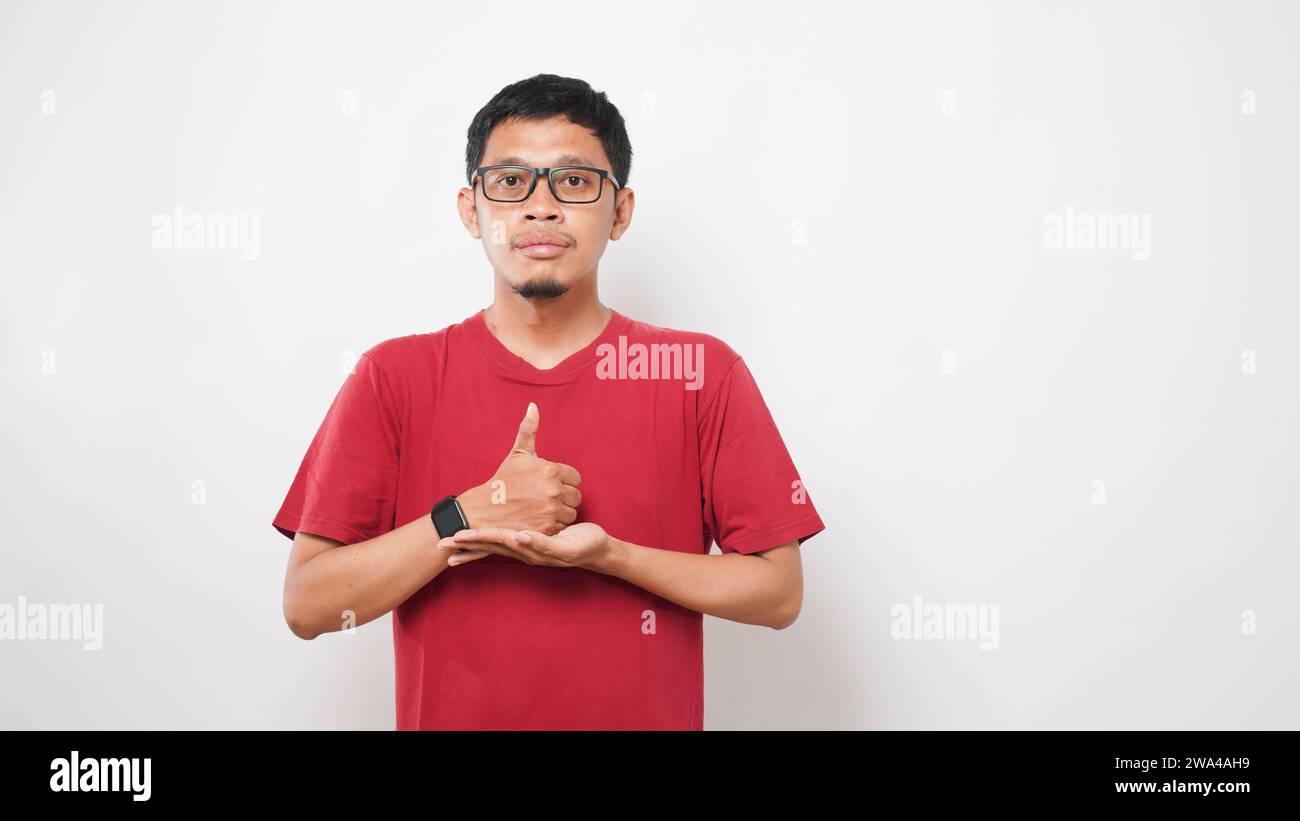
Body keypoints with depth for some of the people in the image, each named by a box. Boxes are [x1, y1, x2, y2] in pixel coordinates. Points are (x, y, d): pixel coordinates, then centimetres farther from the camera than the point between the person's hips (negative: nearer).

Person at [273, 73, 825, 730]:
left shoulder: (702, 372, -6)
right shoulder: (392, 377, -6)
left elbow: (779, 591, -8)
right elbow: (306, 604, -9)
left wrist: (606, 554, -20)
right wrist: (467, 517, -21)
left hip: (647, 714, 0)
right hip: (445, 713, 0)